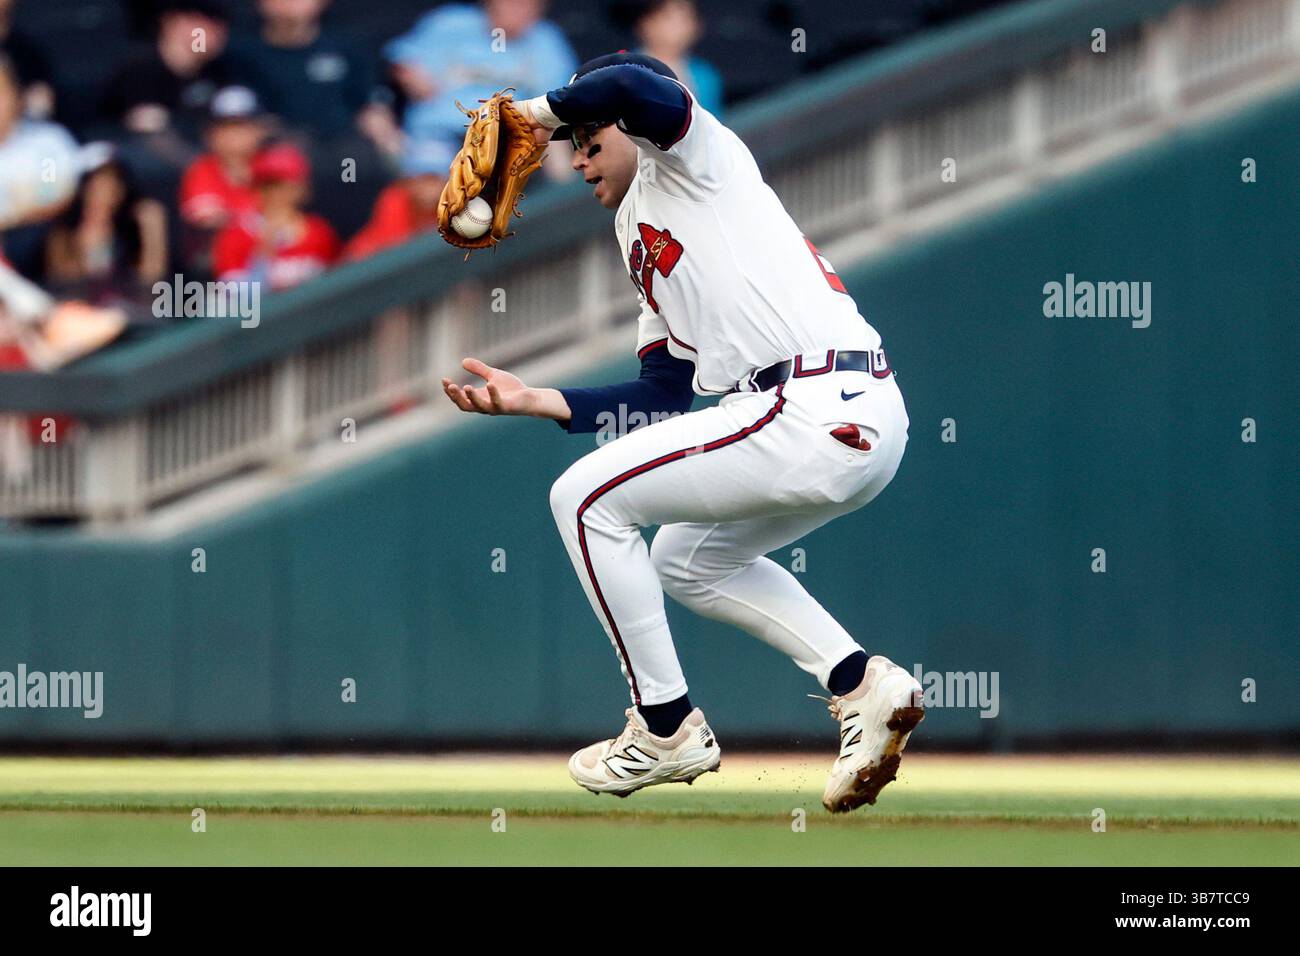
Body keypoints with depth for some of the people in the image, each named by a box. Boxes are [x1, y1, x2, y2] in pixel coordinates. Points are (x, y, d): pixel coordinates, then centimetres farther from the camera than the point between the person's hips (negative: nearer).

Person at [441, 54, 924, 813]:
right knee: (688, 563, 28)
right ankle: (862, 685, 13)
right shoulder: (643, 243, 29)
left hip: (817, 411, -10)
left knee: (586, 499, -2)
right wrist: (535, 401, 21)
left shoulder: (693, 161, 3)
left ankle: (667, 729, 4)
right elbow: (666, 392, 25)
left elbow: (638, 88, -20)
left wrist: (546, 109, -2)